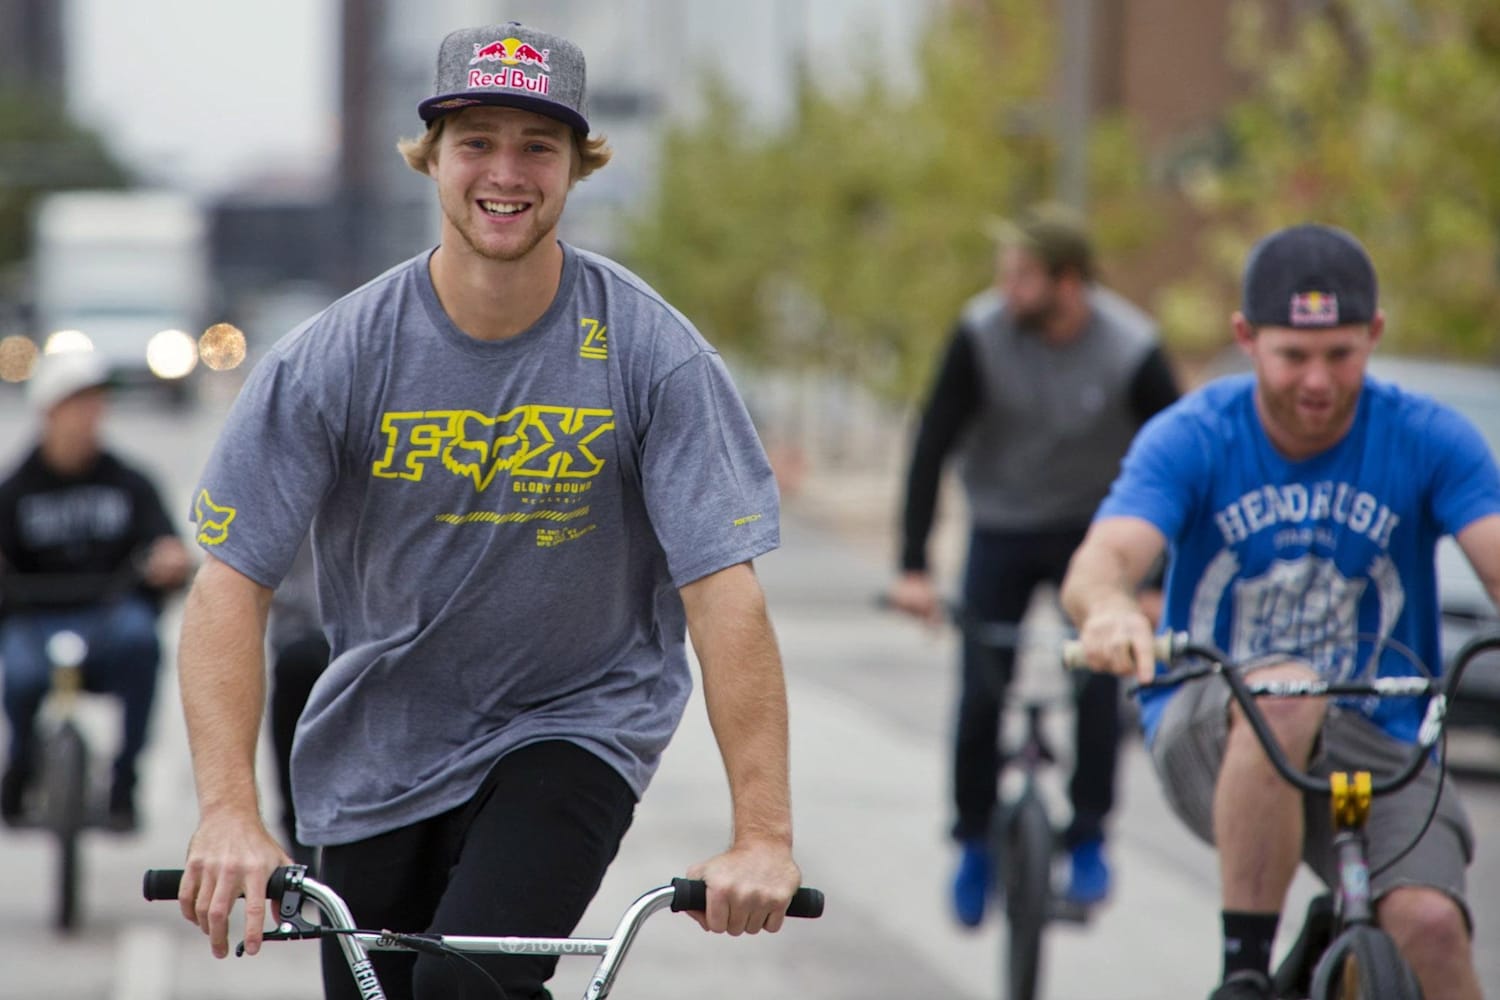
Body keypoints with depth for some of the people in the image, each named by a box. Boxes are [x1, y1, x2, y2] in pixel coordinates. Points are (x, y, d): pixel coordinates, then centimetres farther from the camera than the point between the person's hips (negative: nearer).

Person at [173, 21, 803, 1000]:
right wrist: (230, 812, -30)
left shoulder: (652, 354, -15)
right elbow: (230, 586, -16)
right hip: (381, 745, 3)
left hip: (578, 725, -3)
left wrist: (764, 835, -29)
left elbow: (723, 591, -20)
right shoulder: (333, 359, -13)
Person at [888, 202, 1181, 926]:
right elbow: (934, 445, -15)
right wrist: (912, 567, -21)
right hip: (1002, 527, 1)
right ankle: (975, 844, 16)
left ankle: (1088, 841, 1)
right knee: (980, 695, -5)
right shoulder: (983, 332, -19)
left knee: (1098, 677, -15)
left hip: (1092, 528, -1)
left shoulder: (1131, 350, -21)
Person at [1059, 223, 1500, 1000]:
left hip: (1373, 749, 1)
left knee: (1431, 923, -27)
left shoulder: (1428, 440, -6)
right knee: (1285, 695, -37)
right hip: (1211, 739, -1)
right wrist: (1111, 610, -51)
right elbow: (1099, 562, -25)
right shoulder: (1190, 439, -10)